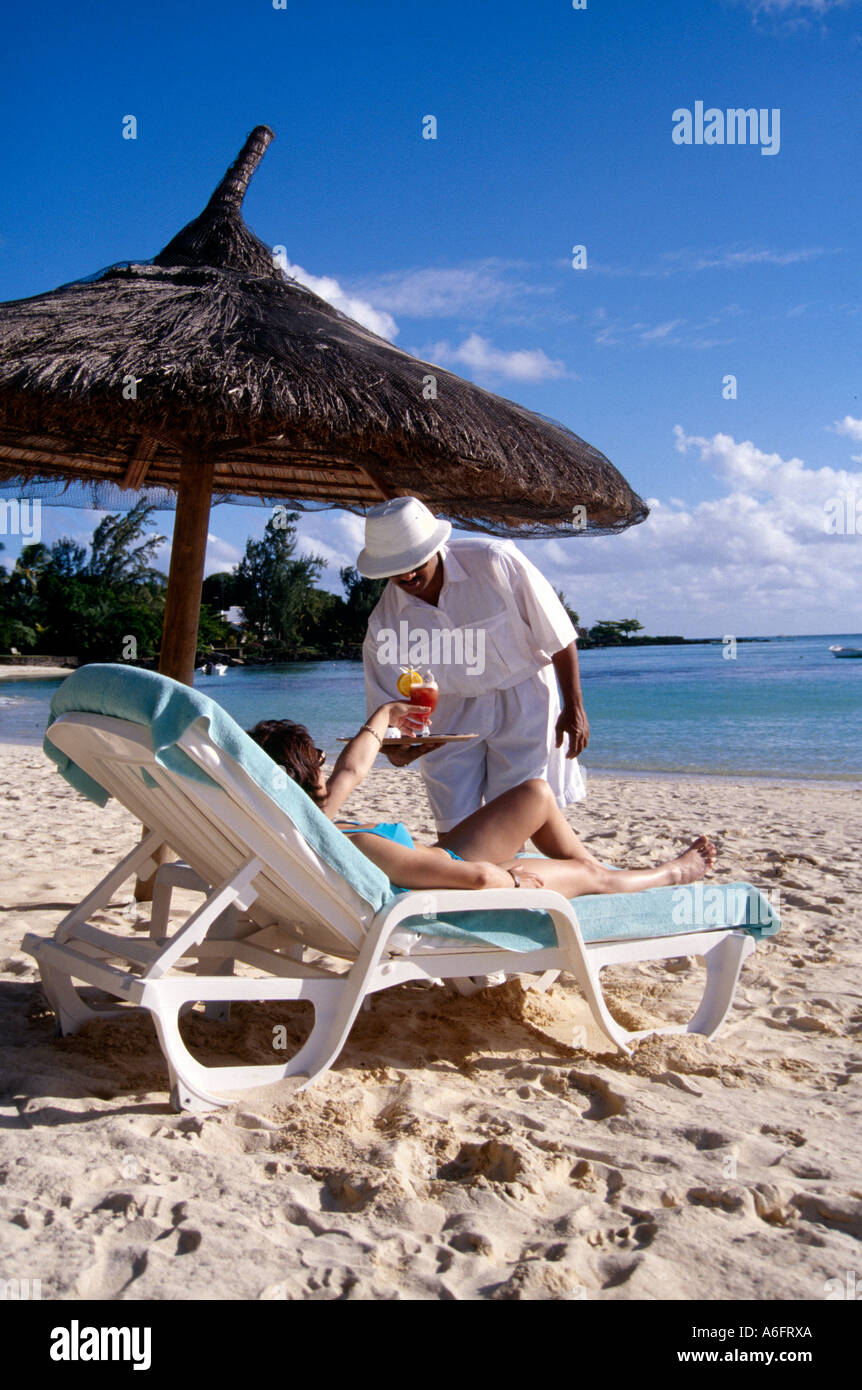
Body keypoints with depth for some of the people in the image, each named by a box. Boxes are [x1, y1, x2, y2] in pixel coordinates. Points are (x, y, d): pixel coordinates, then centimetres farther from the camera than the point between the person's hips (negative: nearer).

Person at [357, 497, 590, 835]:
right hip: (453, 711, 3)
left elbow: (558, 635, -13)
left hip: (522, 697, -2)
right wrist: (393, 747, -32)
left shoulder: (495, 562, -23)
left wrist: (574, 707, -9)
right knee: (453, 829, 1)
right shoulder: (384, 623, -14)